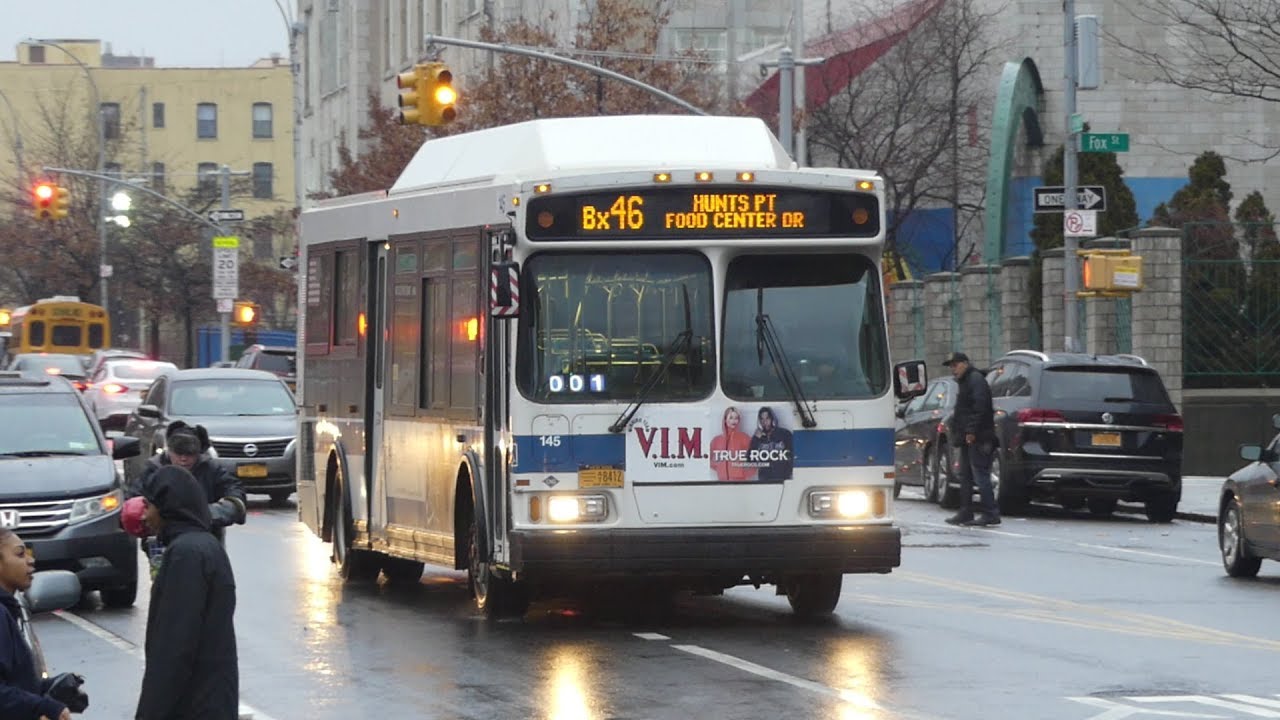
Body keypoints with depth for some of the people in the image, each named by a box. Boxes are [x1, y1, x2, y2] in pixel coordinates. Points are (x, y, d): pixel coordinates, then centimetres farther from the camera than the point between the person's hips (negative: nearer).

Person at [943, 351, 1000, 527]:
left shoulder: (976, 380, -11)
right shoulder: (964, 382, 23)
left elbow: (980, 407, -22)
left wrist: (971, 430, -25)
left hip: (977, 438, -11)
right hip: (968, 439, 11)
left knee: (980, 476, -13)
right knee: (965, 476, 13)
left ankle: (990, 514, -15)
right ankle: (966, 513, 18)